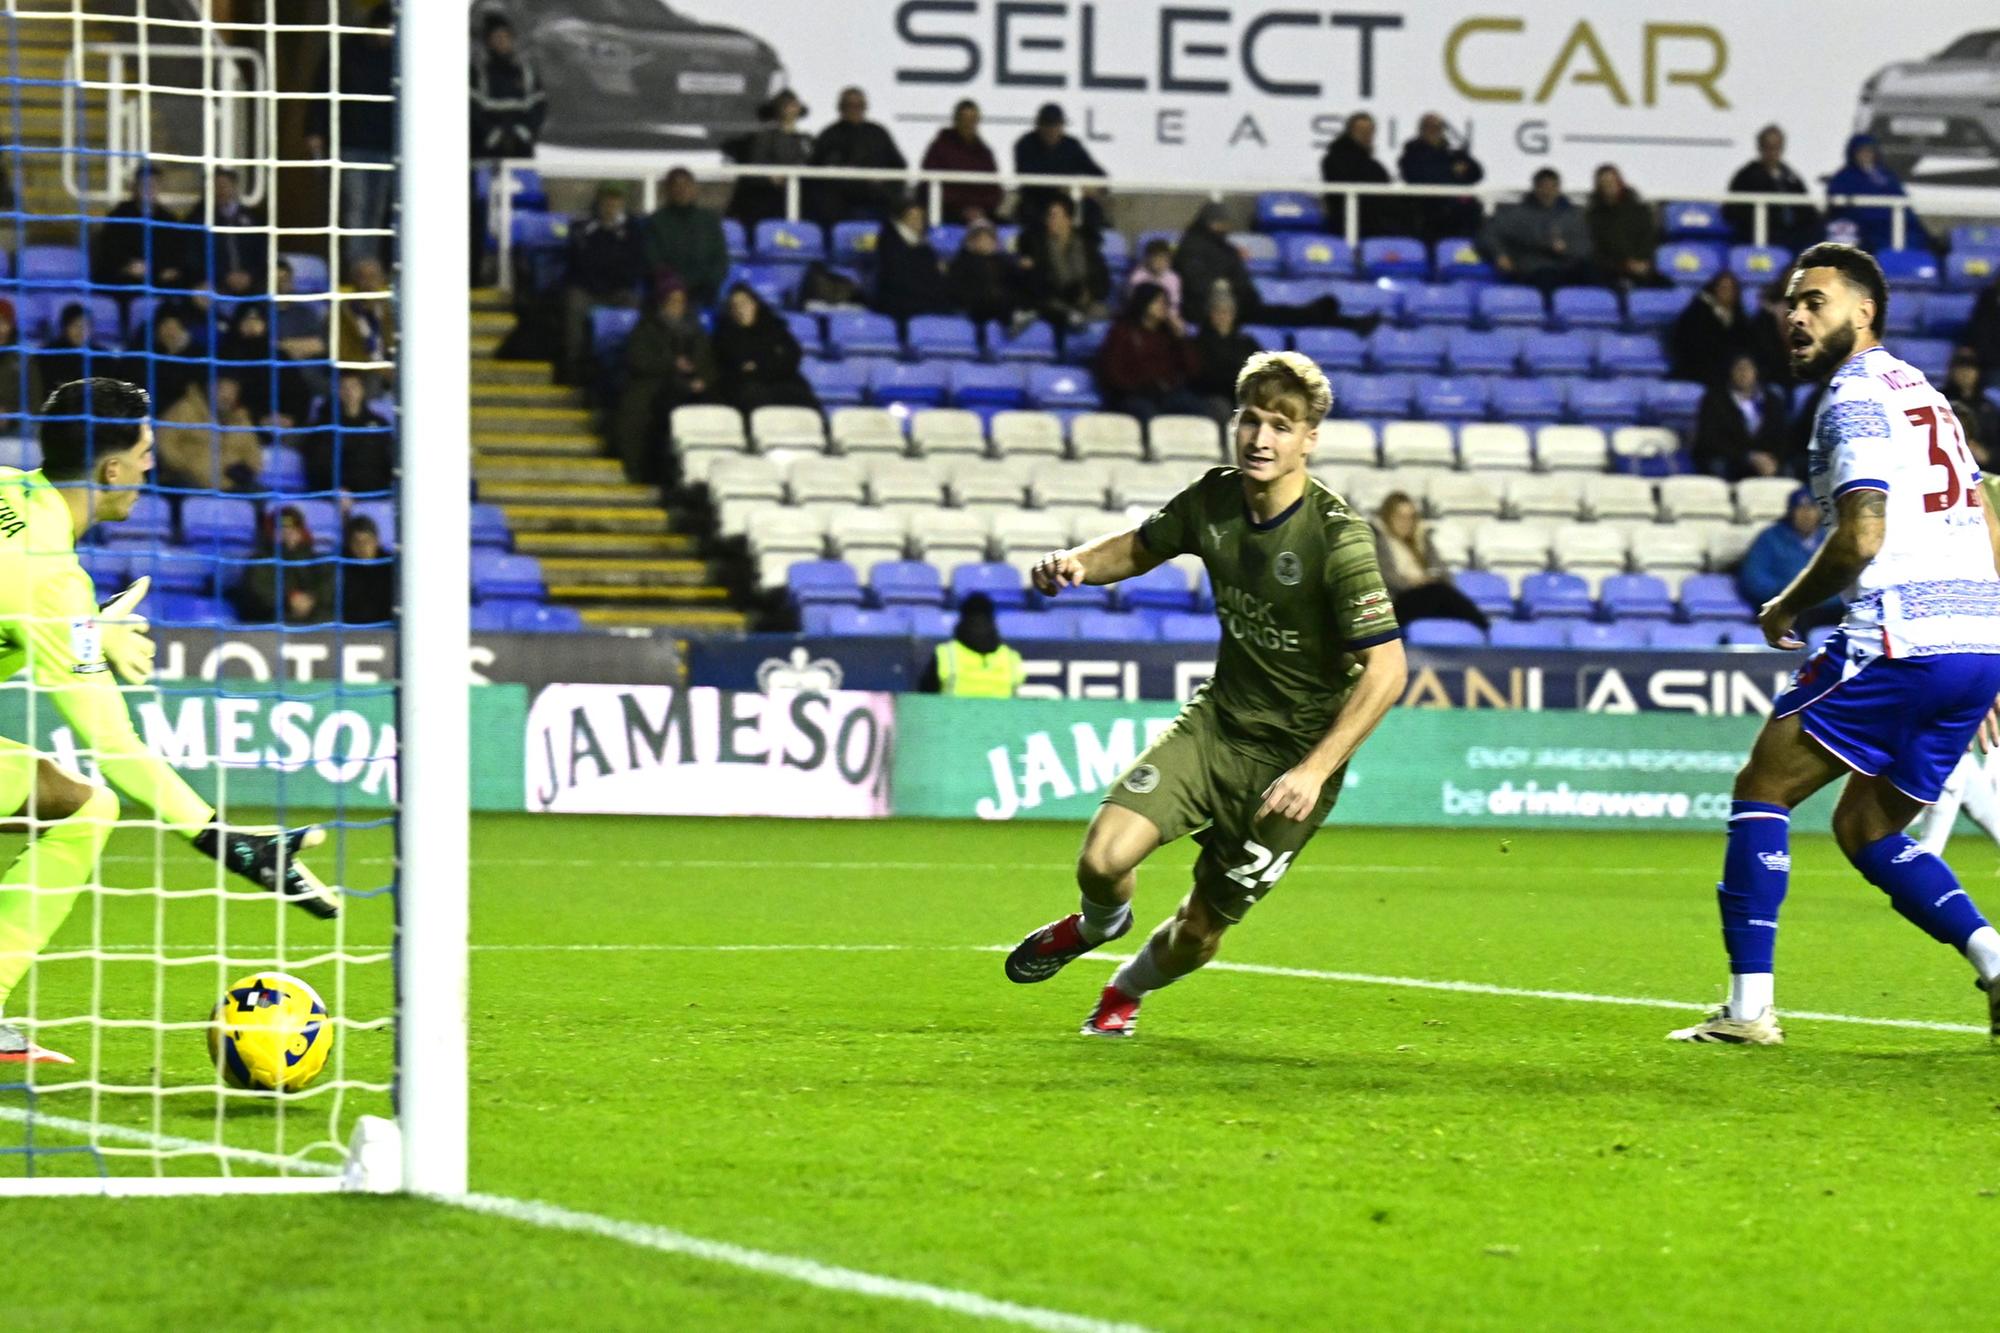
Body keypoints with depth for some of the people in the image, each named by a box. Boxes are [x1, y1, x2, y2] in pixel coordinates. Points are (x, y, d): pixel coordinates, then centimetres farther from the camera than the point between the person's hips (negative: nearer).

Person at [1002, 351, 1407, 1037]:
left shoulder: (1337, 536, -23)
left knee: (1199, 930, 4)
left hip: (1296, 752, -4)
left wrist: (1314, 771, -29)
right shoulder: (1213, 500, -6)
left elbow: (1386, 669, -23)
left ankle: (1128, 987, 40)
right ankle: (1099, 923, 23)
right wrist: (1078, 562, -7)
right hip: (1217, 721, 4)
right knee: (1102, 859, -16)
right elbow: (1140, 547, 16)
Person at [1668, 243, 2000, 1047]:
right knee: (1866, 831, 18)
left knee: (1762, 792, 2)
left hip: (1902, 642, -9)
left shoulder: (1856, 398, -6)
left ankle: (1749, 1004, -4)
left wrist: (1786, 608, -2)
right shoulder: (1922, 392, 22)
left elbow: (1862, 536, -18)